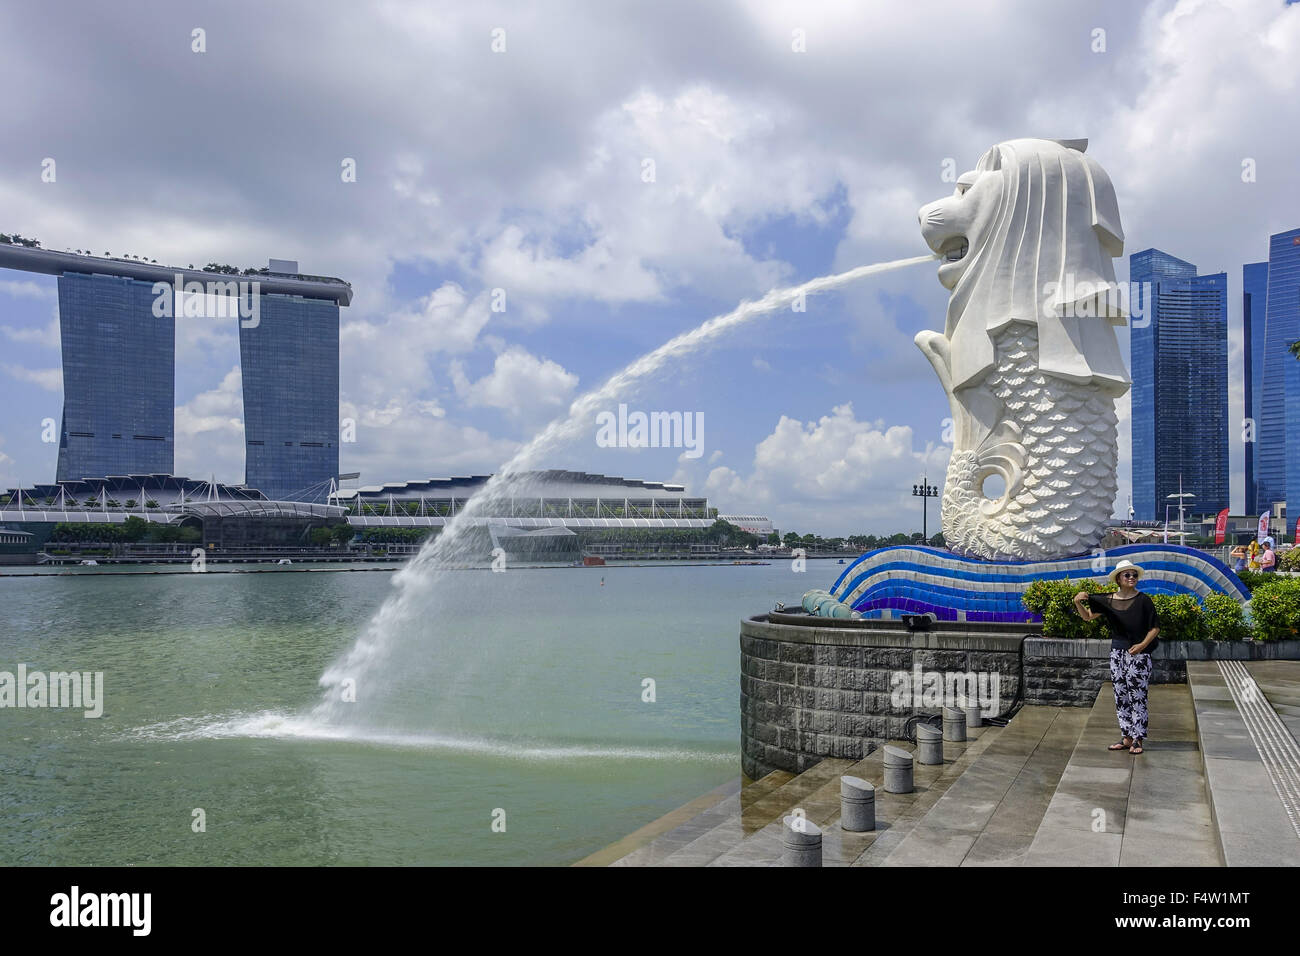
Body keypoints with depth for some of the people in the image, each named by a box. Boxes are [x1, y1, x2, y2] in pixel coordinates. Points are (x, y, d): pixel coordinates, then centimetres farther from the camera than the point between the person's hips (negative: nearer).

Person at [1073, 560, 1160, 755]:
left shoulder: (1143, 600, -6)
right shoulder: (1109, 600, 5)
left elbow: (1155, 627, -3)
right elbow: (1088, 616, 3)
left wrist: (1142, 644, -16)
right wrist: (1078, 603, -16)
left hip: (1138, 653, -5)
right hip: (1117, 652, 5)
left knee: (1137, 696, -3)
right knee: (1121, 697, 9)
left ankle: (1138, 740, 4)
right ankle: (1127, 738, 18)